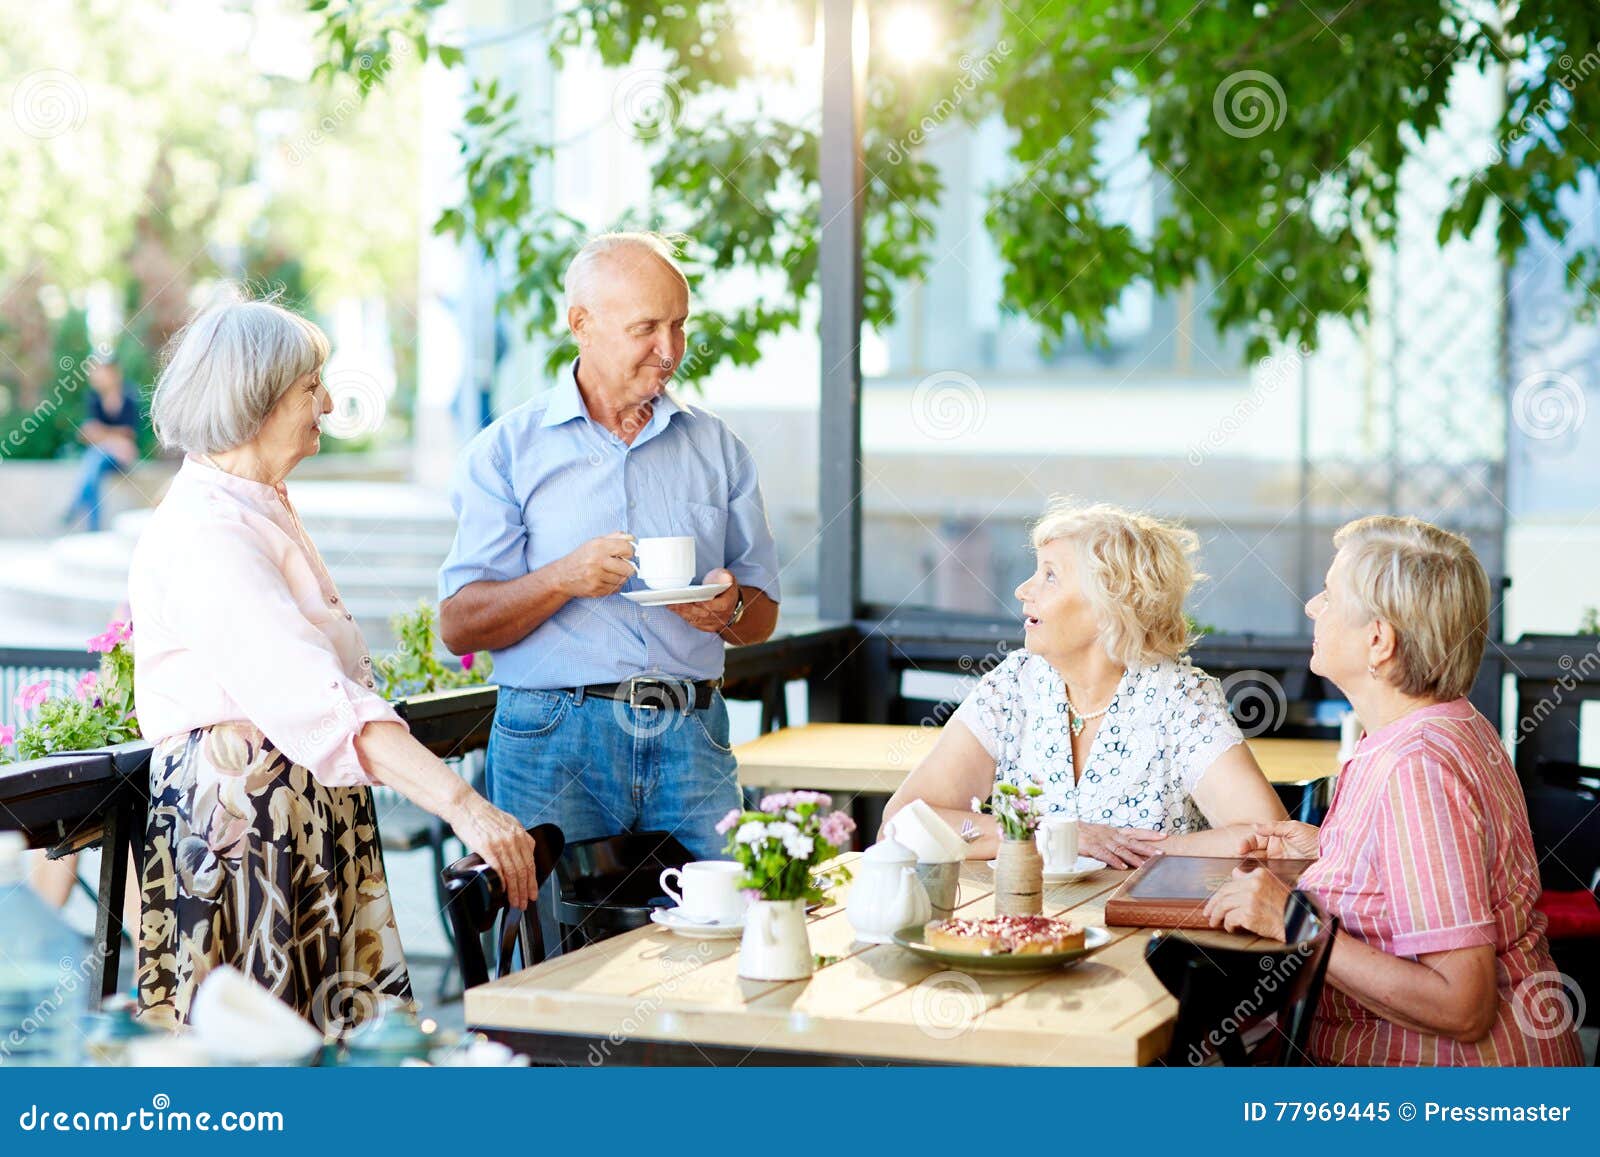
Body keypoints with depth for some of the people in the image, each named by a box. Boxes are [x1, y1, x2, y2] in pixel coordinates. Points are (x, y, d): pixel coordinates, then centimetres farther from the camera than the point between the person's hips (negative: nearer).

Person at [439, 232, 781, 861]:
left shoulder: (717, 448, 15)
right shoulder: (508, 450, 5)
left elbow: (762, 615, 17)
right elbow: (458, 626, -2)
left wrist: (730, 608, -6)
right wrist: (563, 579, -17)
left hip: (691, 739, 3)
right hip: (554, 738, -2)